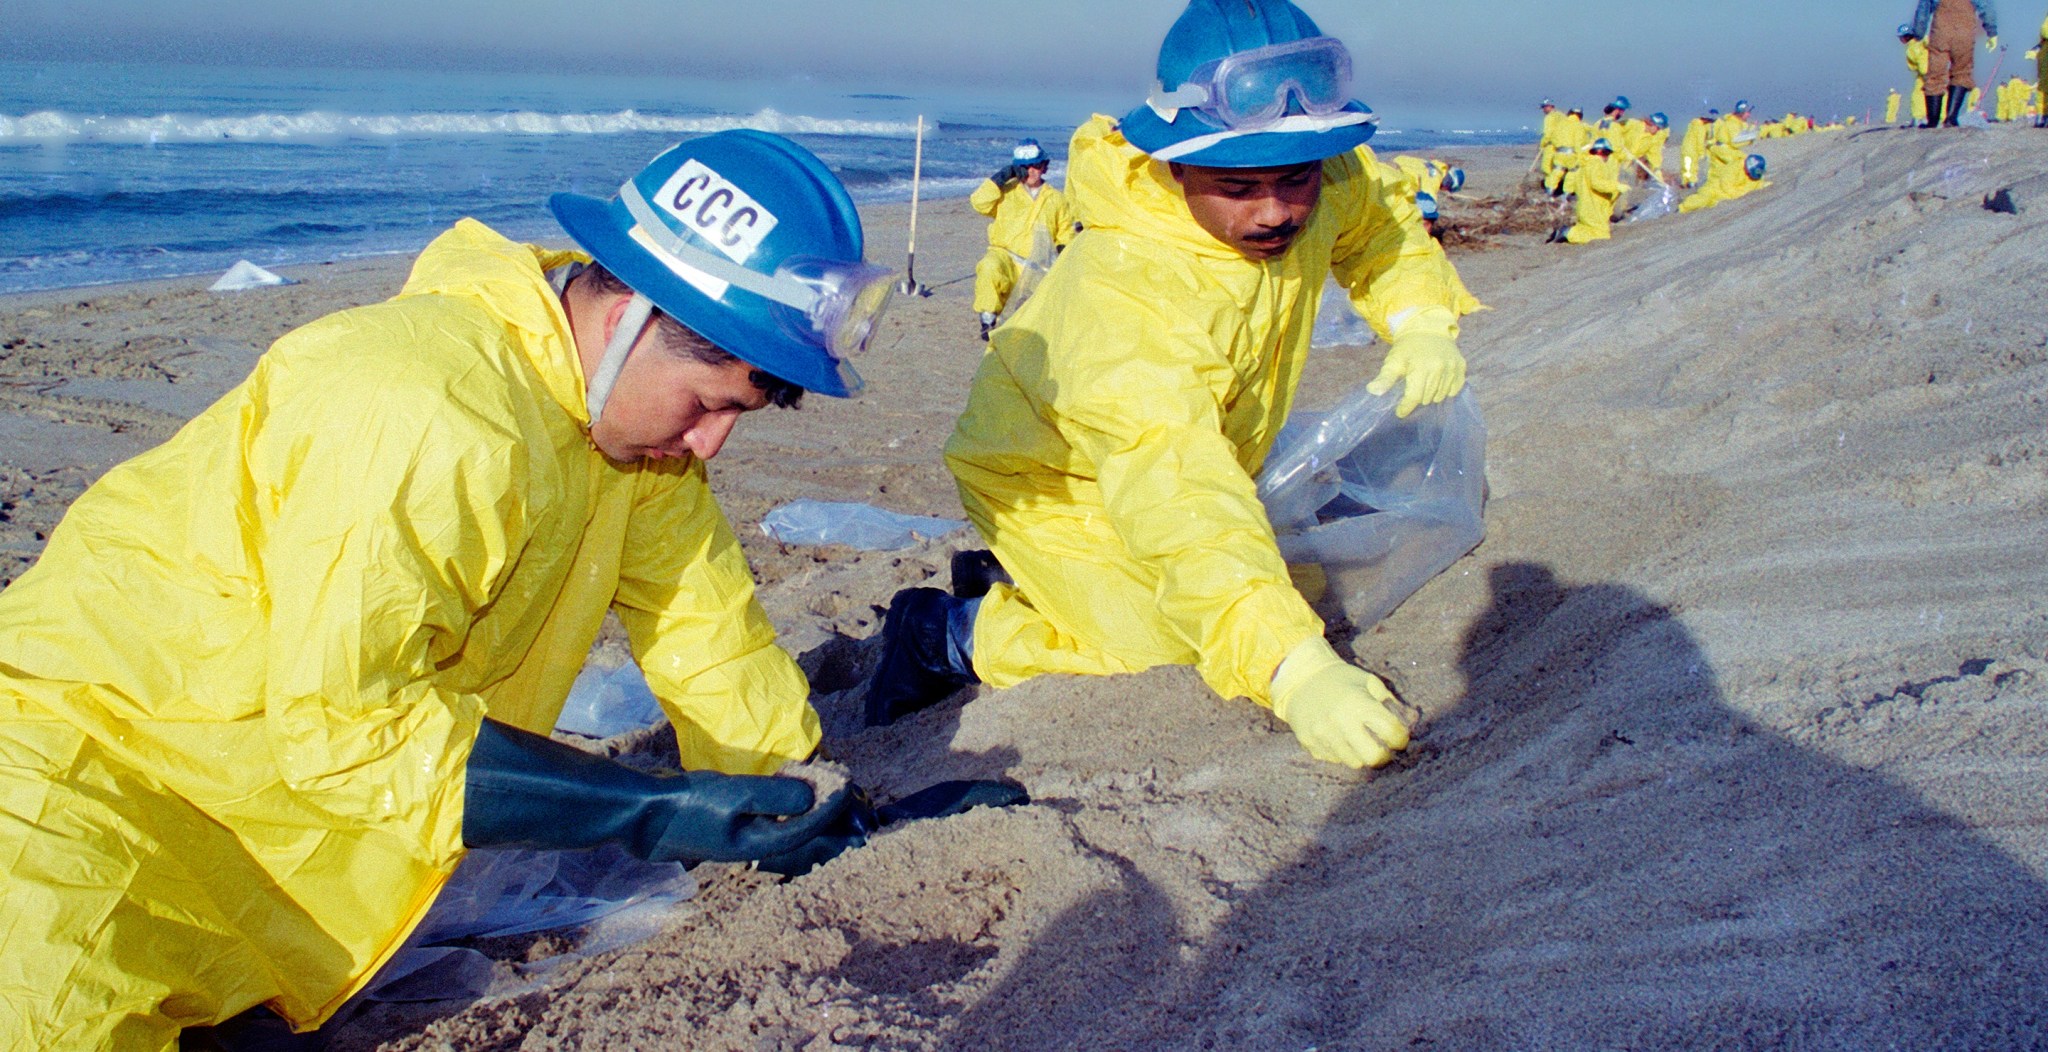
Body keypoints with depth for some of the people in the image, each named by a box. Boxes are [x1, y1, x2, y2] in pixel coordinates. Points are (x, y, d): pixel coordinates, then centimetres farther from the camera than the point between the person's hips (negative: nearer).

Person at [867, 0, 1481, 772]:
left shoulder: (1318, 180, -20)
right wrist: (1292, 666, -65)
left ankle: (1024, 584, 24)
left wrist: (1421, 324, -15)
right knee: (1169, 643, -22)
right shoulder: (1126, 293, -43)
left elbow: (1381, 220, 5)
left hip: (1192, 448, 8)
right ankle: (952, 634, 0)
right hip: (1055, 482, -8)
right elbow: (1175, 493, -54)